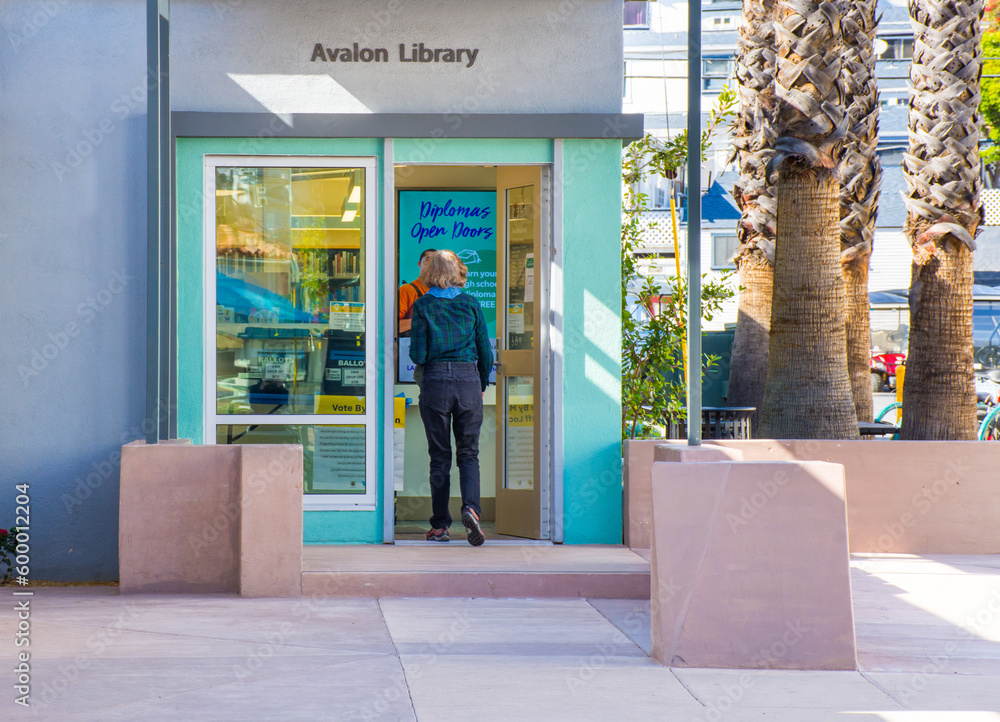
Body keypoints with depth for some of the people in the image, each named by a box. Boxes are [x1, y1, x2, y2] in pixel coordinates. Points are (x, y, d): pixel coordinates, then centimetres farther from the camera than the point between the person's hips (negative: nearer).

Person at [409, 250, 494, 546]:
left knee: (439, 456, 7)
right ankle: (470, 508, -16)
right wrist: (482, 385, 20)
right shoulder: (471, 304, 4)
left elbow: (418, 355, -5)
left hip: (435, 380, -1)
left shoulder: (422, 306, -1)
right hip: (468, 379, 1)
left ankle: (439, 525, 8)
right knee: (468, 453, 7)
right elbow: (486, 354, 5)